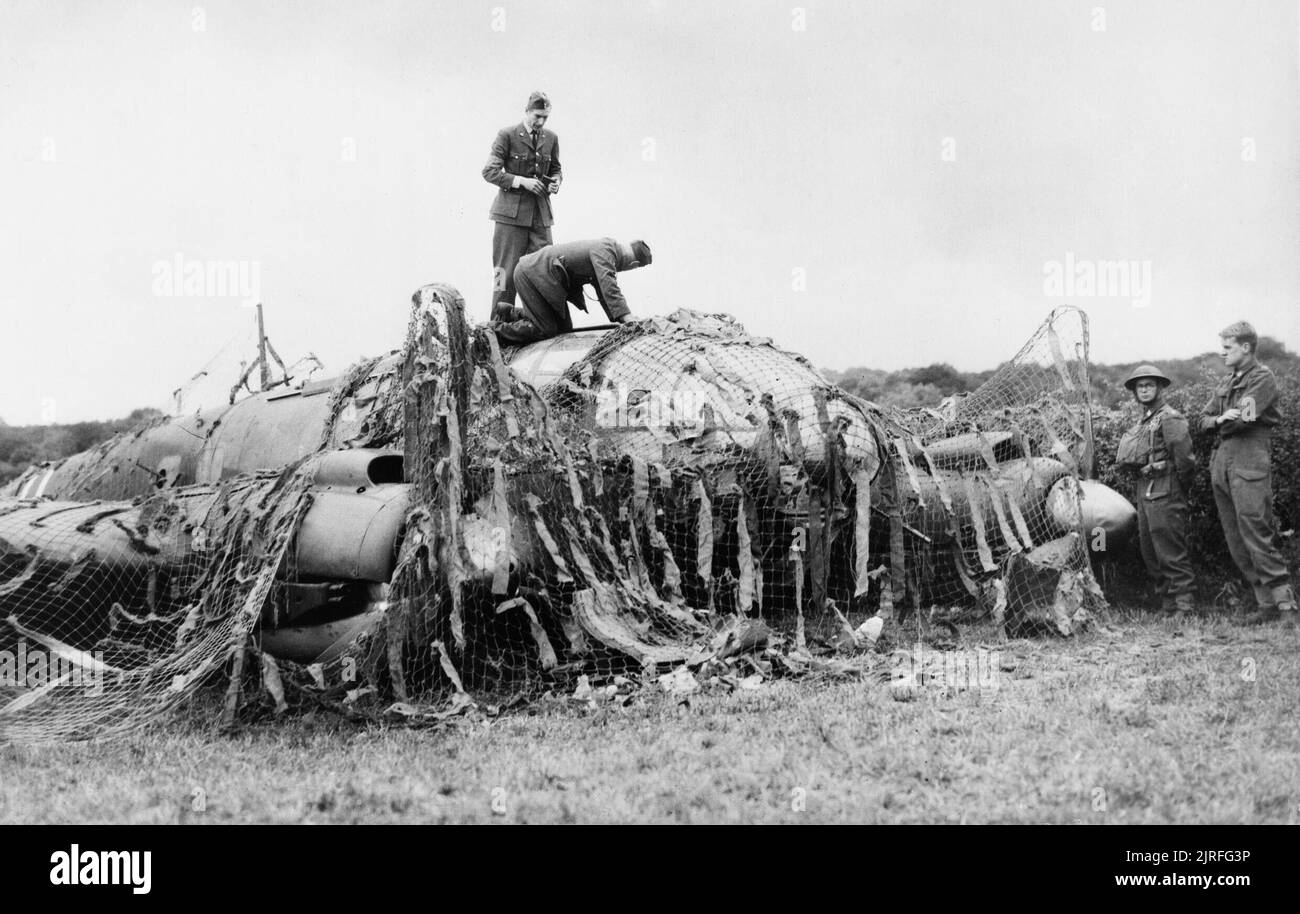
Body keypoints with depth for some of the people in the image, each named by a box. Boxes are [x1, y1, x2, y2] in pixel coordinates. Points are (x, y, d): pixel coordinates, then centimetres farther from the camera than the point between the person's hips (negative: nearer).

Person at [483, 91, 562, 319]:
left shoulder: (551, 139, 10)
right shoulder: (507, 135, -4)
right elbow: (489, 172, -7)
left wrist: (556, 181, 1)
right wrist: (521, 181, -16)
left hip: (541, 214, 4)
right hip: (512, 212, -4)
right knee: (507, 269, -3)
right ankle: (500, 322, 4)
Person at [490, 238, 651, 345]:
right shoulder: (604, 250, -18)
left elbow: (605, 294, 20)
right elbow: (608, 286, -30)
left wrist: (620, 320, 12)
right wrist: (626, 316, -35)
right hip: (532, 274, -10)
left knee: (563, 327, 13)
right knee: (545, 330, -10)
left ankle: (513, 313, 24)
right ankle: (492, 332, -3)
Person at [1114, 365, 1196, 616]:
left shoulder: (1169, 418, -10)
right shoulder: (1142, 422, 17)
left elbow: (1184, 456, -15)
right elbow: (1127, 460, 22)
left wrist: (1181, 487, -7)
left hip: (1164, 491, -10)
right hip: (1144, 490, 10)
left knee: (1171, 551, -11)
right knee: (1150, 552, 12)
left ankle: (1184, 604, -9)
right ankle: (1167, 604, 19)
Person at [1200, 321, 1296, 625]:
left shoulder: (1263, 378, -3)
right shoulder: (1226, 384, 21)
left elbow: (1243, 420, -14)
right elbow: (1204, 422, 16)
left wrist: (1221, 426, 4)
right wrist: (1221, 419, -5)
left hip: (1249, 466, -8)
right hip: (1221, 467, 8)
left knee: (1256, 537, -14)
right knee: (1236, 543, 5)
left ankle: (1285, 603, -13)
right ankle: (1266, 603, 9)